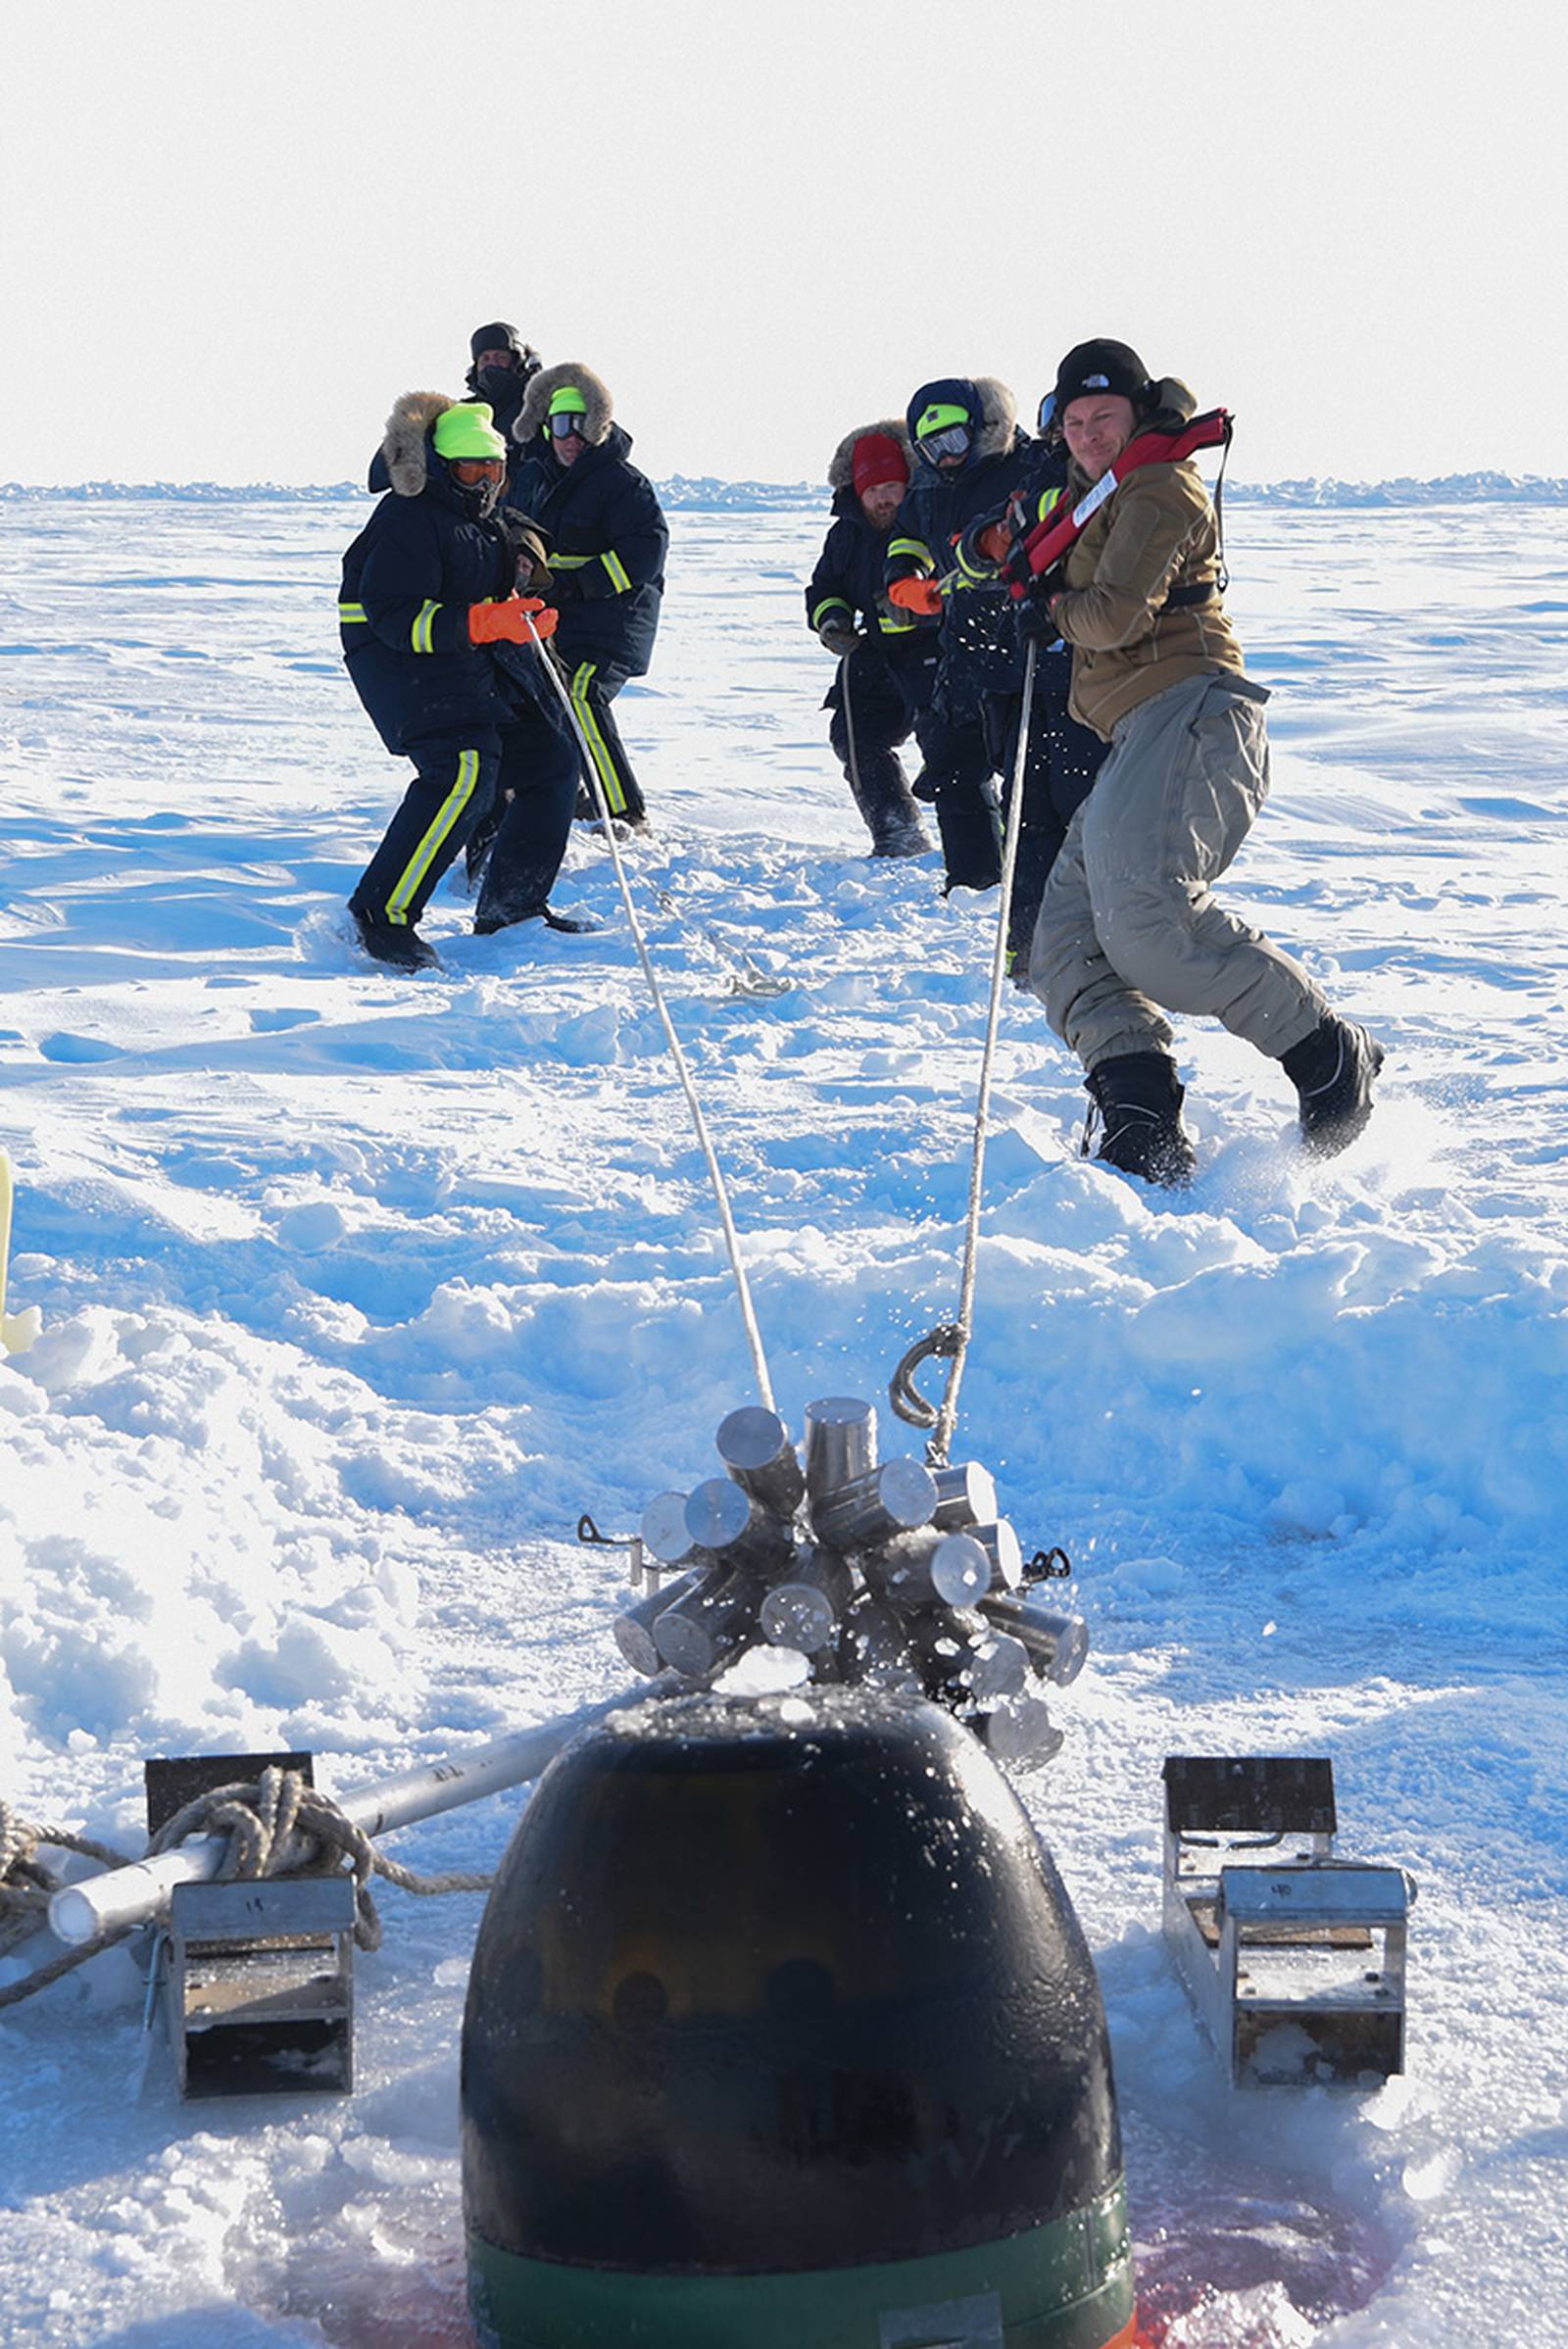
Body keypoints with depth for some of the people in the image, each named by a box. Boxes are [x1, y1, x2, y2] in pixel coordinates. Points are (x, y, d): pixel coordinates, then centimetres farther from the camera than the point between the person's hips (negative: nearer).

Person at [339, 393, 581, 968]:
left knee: (550, 761, 10)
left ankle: (511, 907, 20)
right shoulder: (410, 521, -16)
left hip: (480, 659, 10)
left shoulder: (479, 517, 14)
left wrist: (523, 615, 10)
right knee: (465, 770, -28)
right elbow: (395, 616, -26)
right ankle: (383, 914, -24)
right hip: (405, 657, -10)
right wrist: (483, 622, -33)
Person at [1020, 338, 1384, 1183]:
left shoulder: (1158, 489, -1)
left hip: (1191, 710, -11)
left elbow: (1117, 614, -13)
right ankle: (1143, 1127, -22)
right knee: (1064, 943, -4)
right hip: (1142, 741, 11)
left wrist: (1058, 608, 6)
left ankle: (1330, 1055, -25)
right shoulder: (1104, 493, 30)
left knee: (1144, 908, -32)